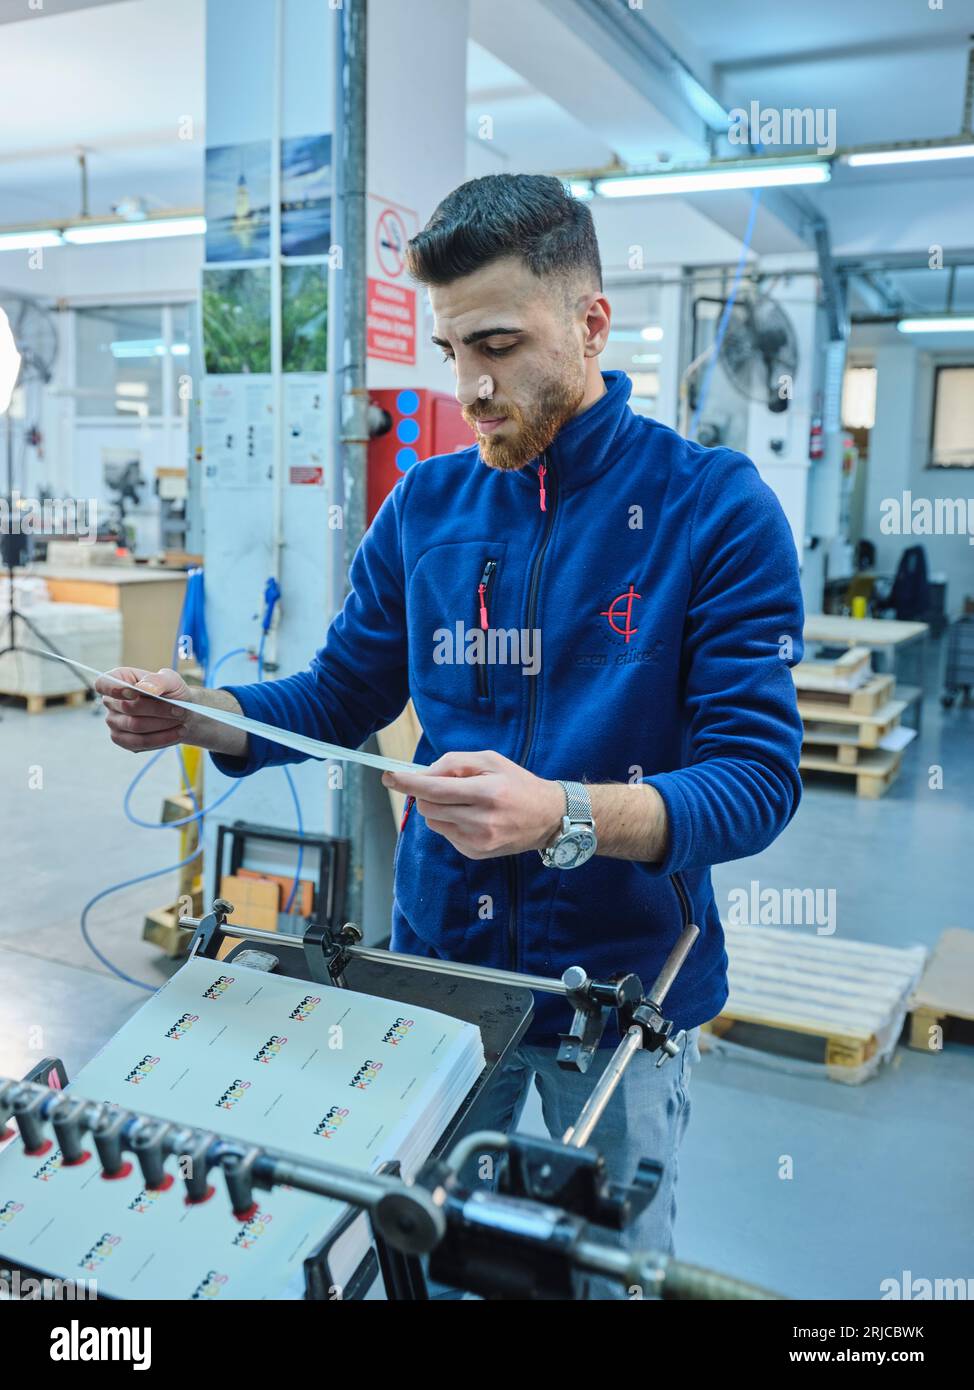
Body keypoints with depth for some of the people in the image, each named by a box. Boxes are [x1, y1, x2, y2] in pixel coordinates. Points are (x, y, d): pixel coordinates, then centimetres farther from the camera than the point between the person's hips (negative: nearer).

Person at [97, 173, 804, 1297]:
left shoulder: (713, 507, -14)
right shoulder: (425, 505, 0)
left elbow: (757, 780, -19)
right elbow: (340, 697, 8)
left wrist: (562, 814, -36)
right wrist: (198, 717, -11)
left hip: (625, 982, -3)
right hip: (437, 962, 4)